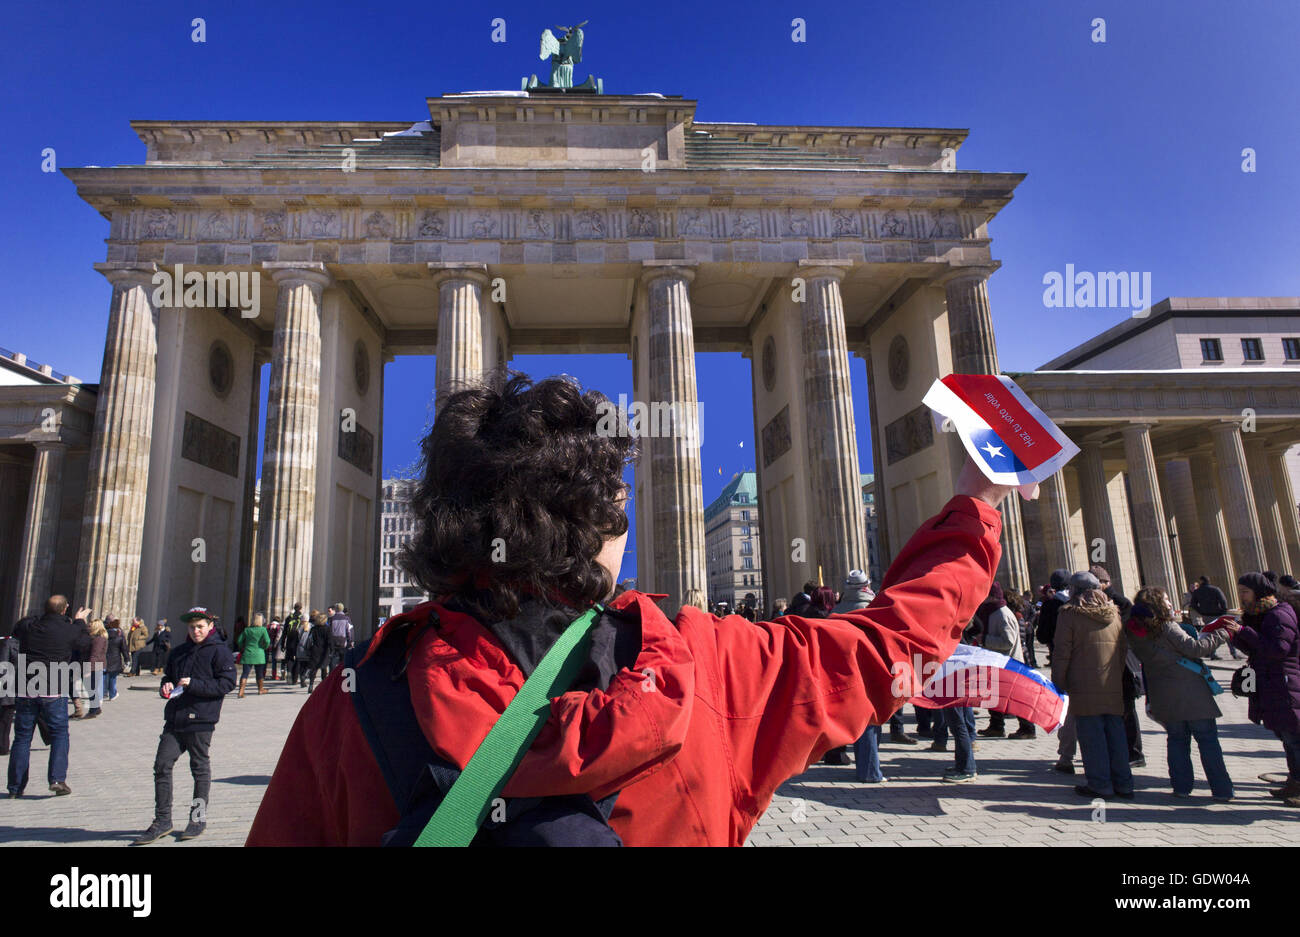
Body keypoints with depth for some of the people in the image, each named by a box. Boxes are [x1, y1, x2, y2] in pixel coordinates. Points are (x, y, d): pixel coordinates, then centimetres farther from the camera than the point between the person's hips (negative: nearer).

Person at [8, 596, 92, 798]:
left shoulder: (27, 626, 1)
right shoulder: (69, 630, -7)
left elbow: (16, 631, 26)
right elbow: (85, 643, 13)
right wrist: (79, 622, 27)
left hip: (25, 691, 3)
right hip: (54, 692, -3)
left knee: (22, 737, 12)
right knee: (60, 734, 6)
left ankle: (15, 787, 17)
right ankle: (57, 779, -5)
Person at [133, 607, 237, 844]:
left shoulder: (219, 651, -5)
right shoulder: (179, 652, 16)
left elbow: (227, 683, -13)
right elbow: (168, 677, 28)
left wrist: (193, 684, -18)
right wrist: (166, 686, 4)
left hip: (201, 720, -6)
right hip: (175, 719, 6)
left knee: (200, 768, 5)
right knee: (162, 765, 3)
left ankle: (198, 818, 19)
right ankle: (162, 821, 15)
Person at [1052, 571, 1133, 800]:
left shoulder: (1069, 614, -7)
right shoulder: (1113, 614, 10)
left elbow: (1061, 654, -9)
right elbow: (1123, 649, 15)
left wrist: (1058, 684, -2)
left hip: (1085, 689, -6)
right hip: (1114, 687, 6)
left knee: (1091, 735, 1)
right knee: (1115, 733, 12)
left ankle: (1100, 785, 5)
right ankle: (1123, 784, 19)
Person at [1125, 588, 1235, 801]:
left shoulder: (1134, 633, 5)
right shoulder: (1166, 627, -13)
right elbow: (1194, 648, -15)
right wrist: (1223, 633, -7)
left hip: (1163, 696, 5)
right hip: (1191, 691, -5)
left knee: (1177, 739, 14)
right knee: (1207, 739, 4)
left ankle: (1181, 787, 14)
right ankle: (1221, 791, 8)